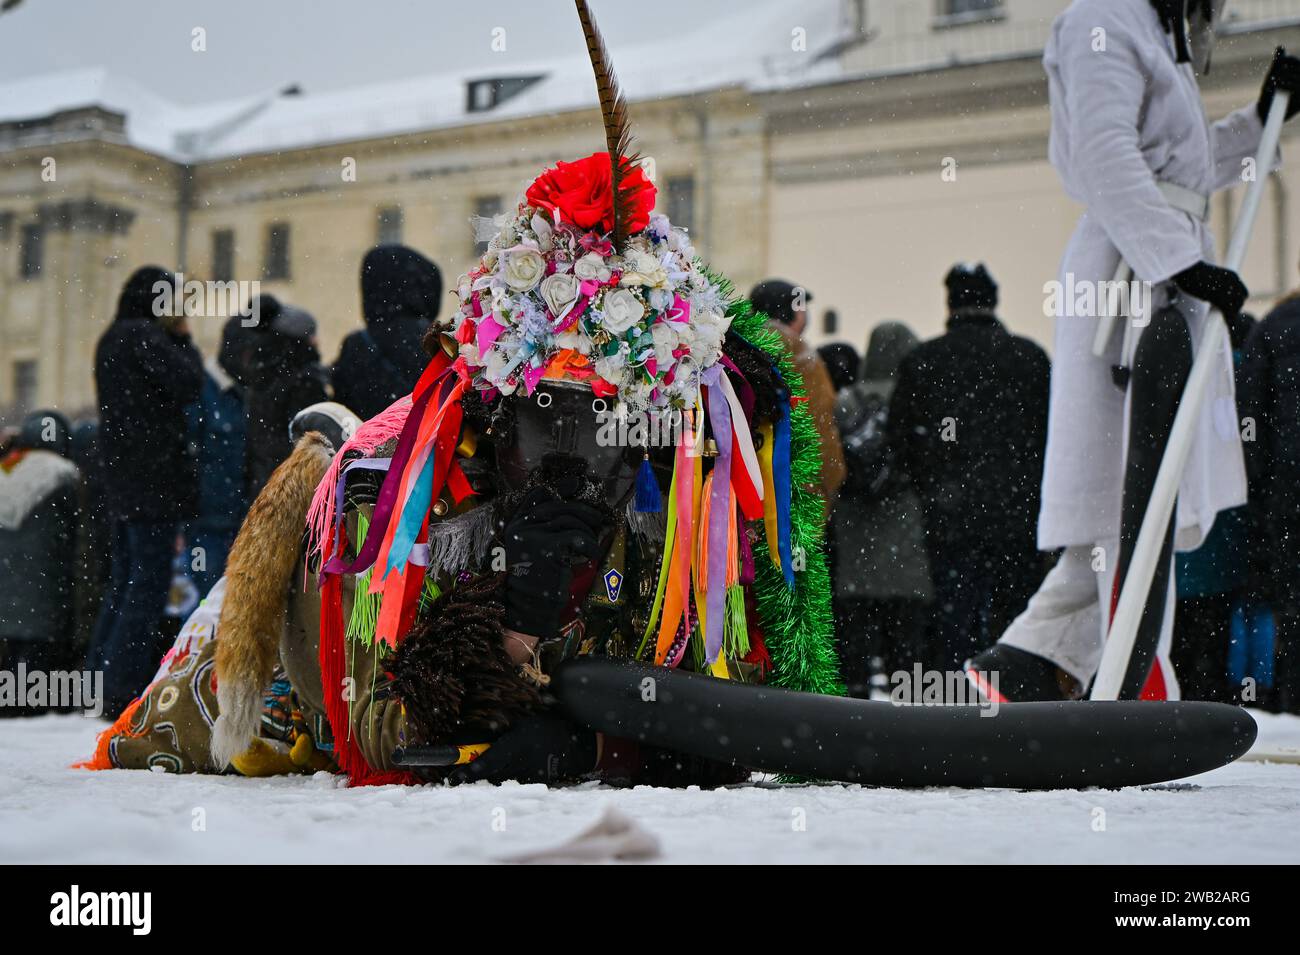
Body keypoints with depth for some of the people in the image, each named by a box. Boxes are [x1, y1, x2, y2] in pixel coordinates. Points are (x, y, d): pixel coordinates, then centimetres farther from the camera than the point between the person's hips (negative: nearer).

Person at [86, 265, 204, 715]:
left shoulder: (111, 340, 18)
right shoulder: (144, 336, -11)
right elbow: (188, 383, -15)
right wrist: (183, 338, -2)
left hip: (122, 476, 10)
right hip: (154, 477, -10)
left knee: (124, 578, 14)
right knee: (150, 581, -7)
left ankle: (99, 676, 16)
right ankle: (121, 686, -9)